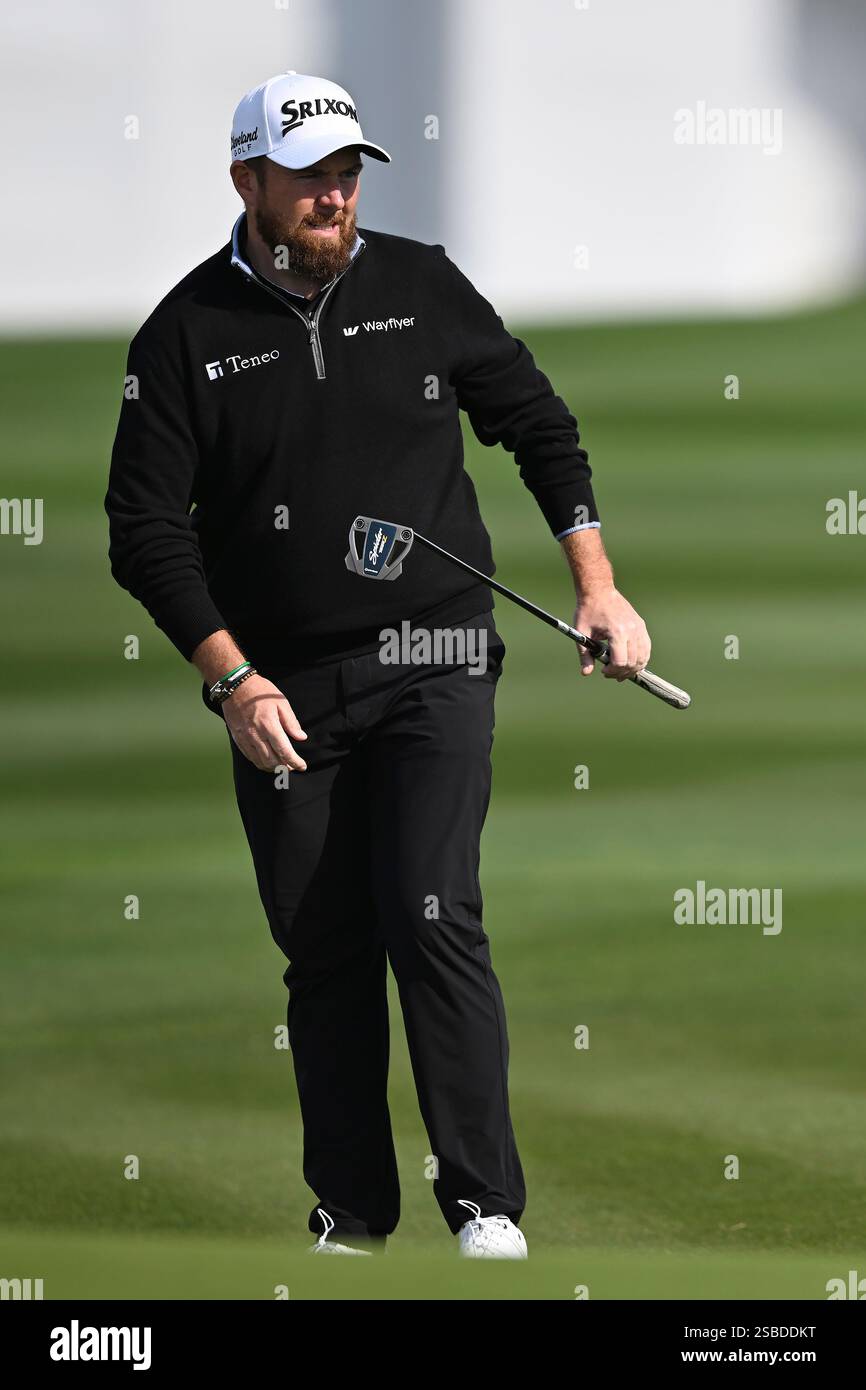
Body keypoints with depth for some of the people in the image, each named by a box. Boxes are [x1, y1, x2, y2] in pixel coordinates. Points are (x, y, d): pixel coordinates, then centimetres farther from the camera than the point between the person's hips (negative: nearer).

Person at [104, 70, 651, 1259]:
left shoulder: (421, 287, 3)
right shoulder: (188, 334, -2)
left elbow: (538, 422, 13)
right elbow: (145, 526, -2)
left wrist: (597, 582, 6)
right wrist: (229, 677, -11)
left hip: (432, 667, -1)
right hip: (282, 692, 1)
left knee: (432, 915, -14)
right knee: (324, 951, 5)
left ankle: (486, 1203, -10)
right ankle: (351, 1212, 15)